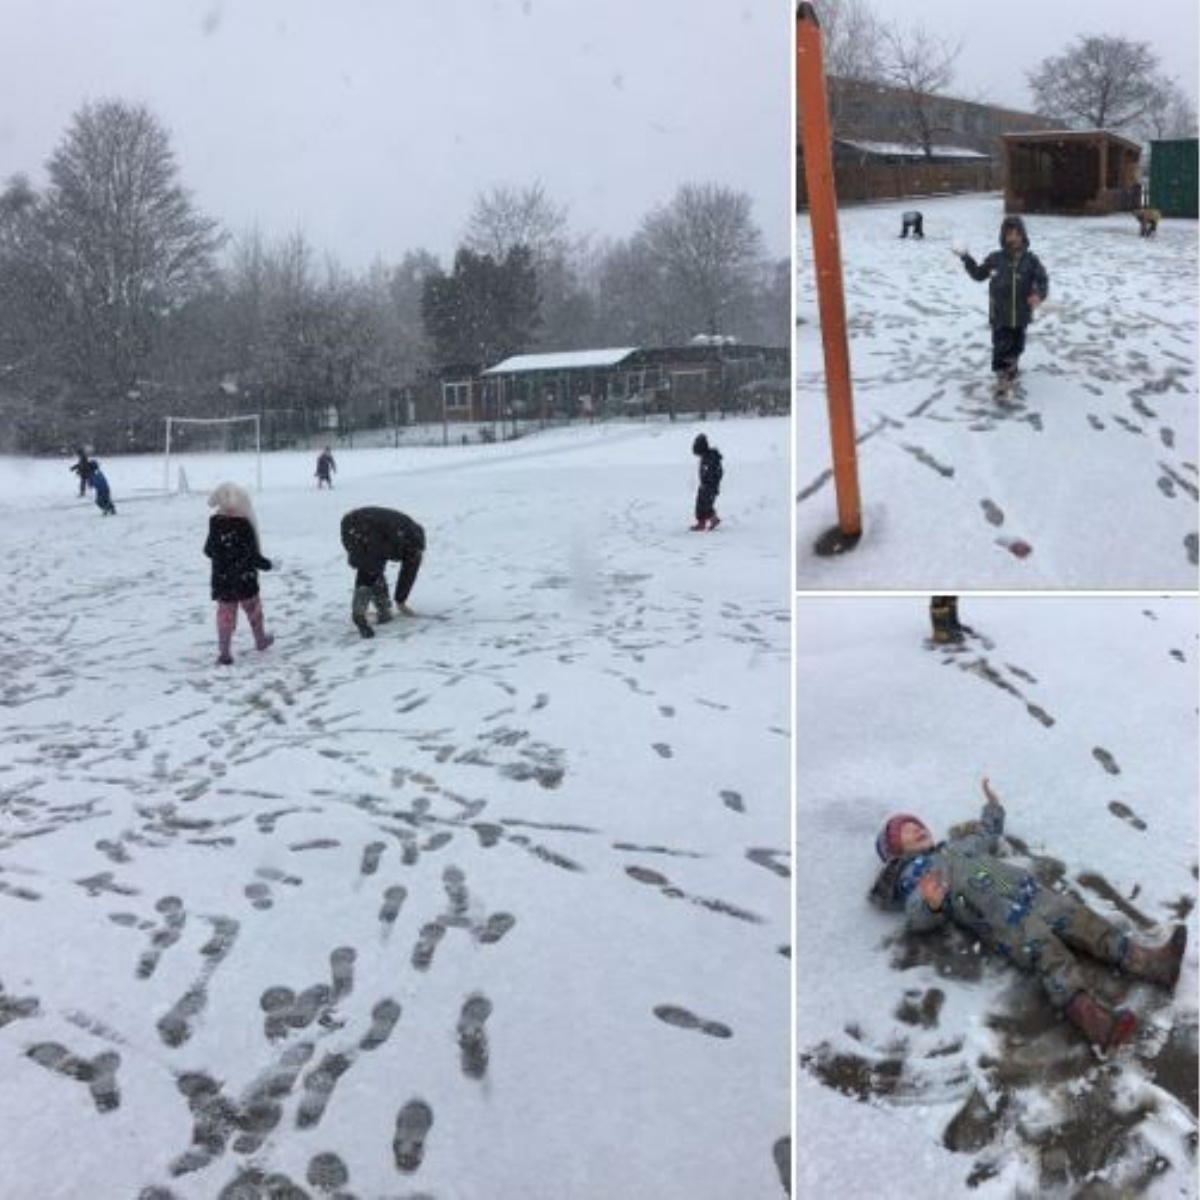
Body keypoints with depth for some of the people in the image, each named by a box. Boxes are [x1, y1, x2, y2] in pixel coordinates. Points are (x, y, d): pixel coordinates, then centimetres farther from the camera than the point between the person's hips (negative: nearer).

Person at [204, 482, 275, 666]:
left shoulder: (215, 524, -8)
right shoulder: (244, 526, -22)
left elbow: (209, 550, 2)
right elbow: (251, 555, -21)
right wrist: (265, 563, -3)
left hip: (222, 580, 3)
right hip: (245, 581, -3)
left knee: (225, 614, 9)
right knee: (252, 609, 20)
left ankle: (224, 651, 3)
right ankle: (260, 639, 38)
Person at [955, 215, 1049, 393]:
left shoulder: (1031, 260, -6)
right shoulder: (995, 259, -4)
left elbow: (1043, 280, -4)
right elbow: (979, 275, 9)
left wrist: (1039, 294, -24)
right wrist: (966, 258, 1)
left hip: (1021, 315, 1)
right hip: (999, 315, -1)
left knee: (1016, 347, 16)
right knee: (1001, 347, -8)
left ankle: (1011, 370, 40)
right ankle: (1001, 375, 3)